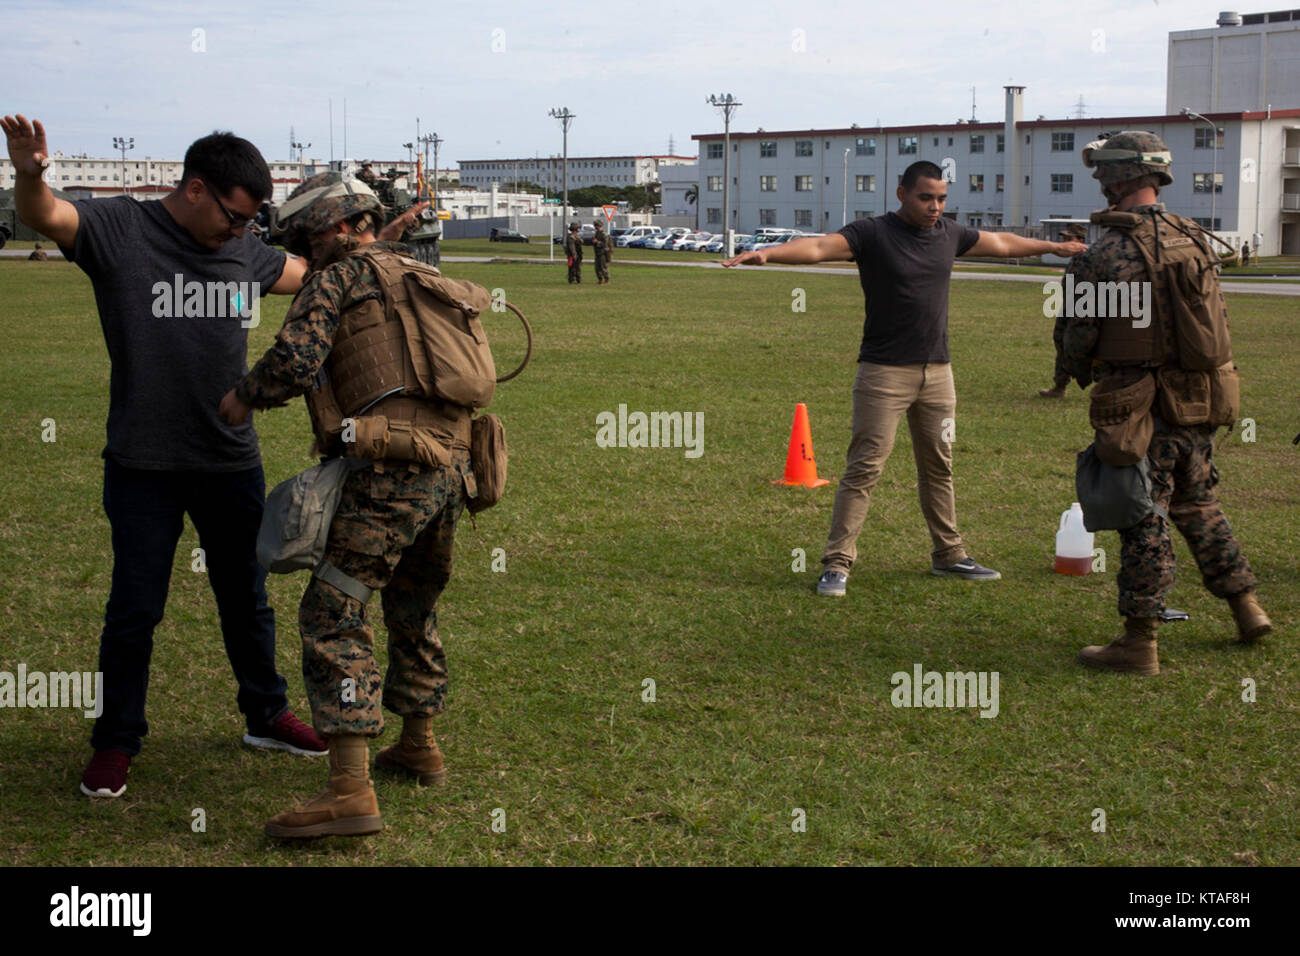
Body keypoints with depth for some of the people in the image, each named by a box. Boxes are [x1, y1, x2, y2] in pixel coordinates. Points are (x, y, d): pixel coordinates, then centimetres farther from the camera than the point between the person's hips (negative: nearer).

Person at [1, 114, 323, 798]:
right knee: (134, 610, 4)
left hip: (231, 463, 4)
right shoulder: (119, 229, -7)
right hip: (144, 466, -4)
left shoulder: (243, 251, 7)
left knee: (246, 599, 17)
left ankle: (266, 715, 35)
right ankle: (116, 742, 20)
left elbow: (308, 276, 26)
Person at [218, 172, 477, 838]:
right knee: (414, 607, 25)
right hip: (451, 468, 8)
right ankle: (419, 746, 37)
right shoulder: (426, 283, 25)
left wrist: (245, 395, 5)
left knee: (333, 615, -8)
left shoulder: (339, 279, 2)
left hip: (389, 469, -8)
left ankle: (351, 790, -15)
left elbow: (296, 359, -14)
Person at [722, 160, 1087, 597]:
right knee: (865, 467, -8)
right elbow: (818, 246, -25)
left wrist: (1054, 247, 39)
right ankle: (837, 563, -4)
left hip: (937, 371, 6)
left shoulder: (949, 234, 10)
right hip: (884, 371, -6)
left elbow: (1001, 243, 27)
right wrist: (768, 253, -43)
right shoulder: (872, 233, -9)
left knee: (939, 467, 15)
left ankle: (949, 555, 28)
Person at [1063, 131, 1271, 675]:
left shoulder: (1103, 256, -16)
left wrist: (1079, 361, 10)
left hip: (1141, 409, -6)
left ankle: (1140, 641, 5)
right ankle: (1246, 608, 27)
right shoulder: (1196, 241, 3)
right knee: (1198, 506, 22)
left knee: (1143, 519, 0)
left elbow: (1079, 343, -11)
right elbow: (1219, 325, 10)